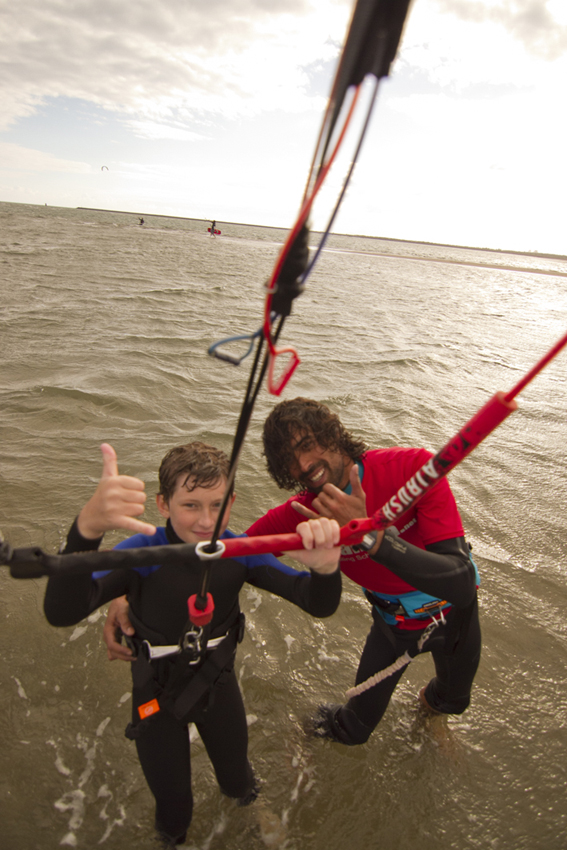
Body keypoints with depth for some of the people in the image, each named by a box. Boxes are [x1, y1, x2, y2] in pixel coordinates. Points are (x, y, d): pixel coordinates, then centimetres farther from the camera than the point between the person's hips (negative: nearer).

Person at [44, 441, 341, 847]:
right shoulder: (144, 551, -30)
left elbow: (319, 604, -27)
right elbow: (62, 612, -46)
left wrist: (325, 567, -53)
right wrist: (87, 527, -67)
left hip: (217, 679, 2)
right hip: (157, 687, -2)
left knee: (237, 781, 22)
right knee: (172, 799, 16)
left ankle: (239, 786, 60)